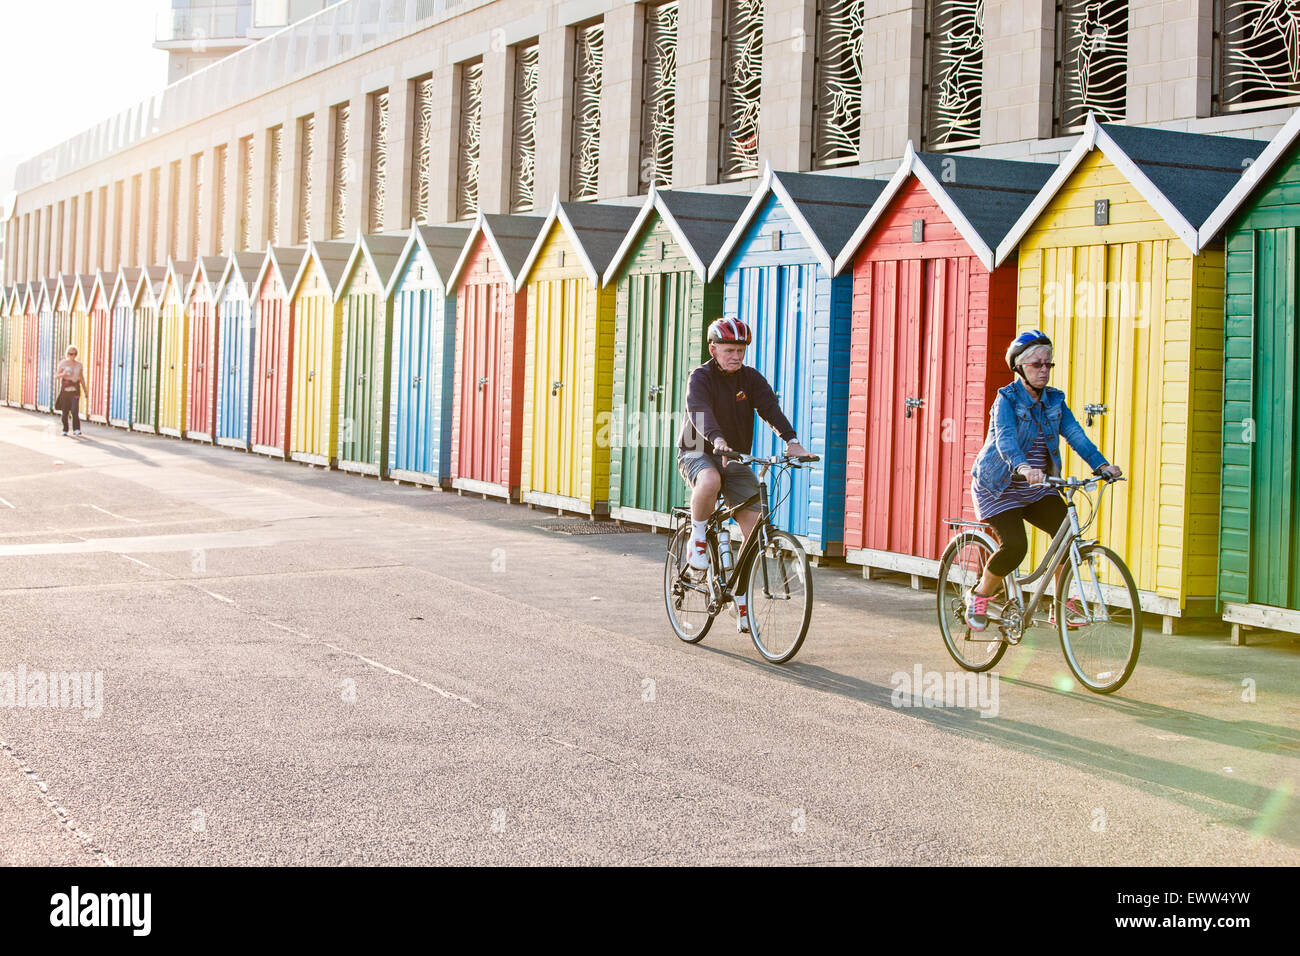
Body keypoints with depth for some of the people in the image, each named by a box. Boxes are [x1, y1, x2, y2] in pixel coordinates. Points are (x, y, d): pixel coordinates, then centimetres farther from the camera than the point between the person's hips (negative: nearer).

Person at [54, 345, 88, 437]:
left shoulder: (79, 365, 8)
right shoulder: (63, 363, 1)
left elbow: (82, 379, 14)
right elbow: (56, 376, 2)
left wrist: (86, 392, 13)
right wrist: (63, 374, -19)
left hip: (75, 390, 0)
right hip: (65, 390, 0)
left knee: (75, 410, -15)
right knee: (64, 412, 4)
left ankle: (76, 429, -9)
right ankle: (65, 430, 18)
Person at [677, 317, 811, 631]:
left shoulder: (751, 378, 2)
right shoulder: (701, 377, -11)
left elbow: (770, 408, -14)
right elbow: (700, 412, -29)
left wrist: (790, 440, -32)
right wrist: (716, 439, -50)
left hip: (736, 460, 4)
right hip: (698, 454, -4)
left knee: (754, 526, -8)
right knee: (710, 480, -41)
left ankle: (741, 602, 6)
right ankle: (697, 539, -14)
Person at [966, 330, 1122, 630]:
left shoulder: (1054, 401, 3)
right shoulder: (1007, 399, -14)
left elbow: (1075, 434, -9)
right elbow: (1005, 439, -32)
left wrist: (1101, 465, -26)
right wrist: (1023, 467, -52)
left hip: (1037, 489, 5)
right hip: (999, 487, -5)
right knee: (1015, 545, -22)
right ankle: (979, 596, 4)